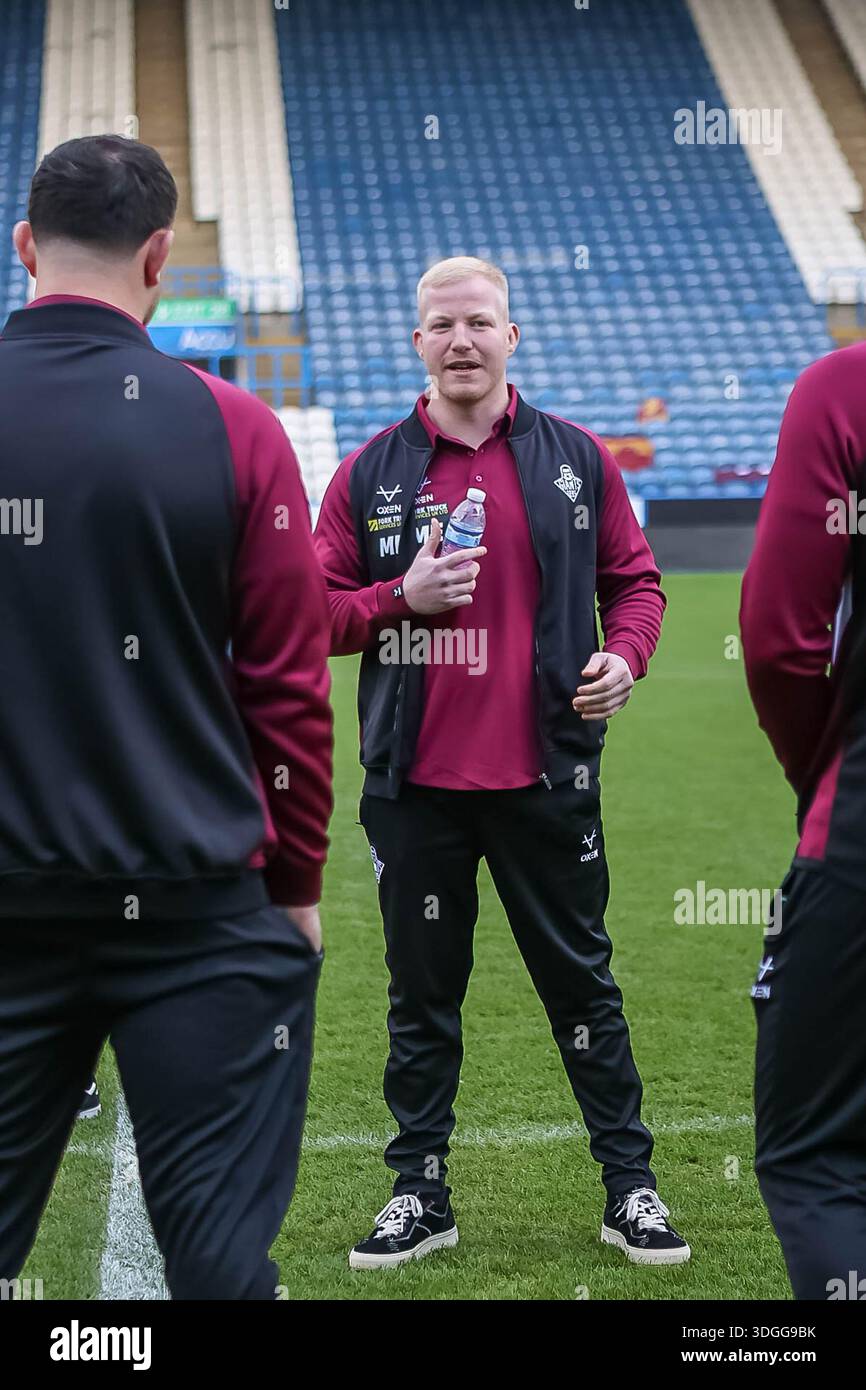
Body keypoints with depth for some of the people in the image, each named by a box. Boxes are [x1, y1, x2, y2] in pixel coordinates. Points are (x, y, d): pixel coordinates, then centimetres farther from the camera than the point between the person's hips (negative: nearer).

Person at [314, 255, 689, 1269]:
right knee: (421, 994, 10)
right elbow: (314, 610, 5)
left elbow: (633, 578, 11)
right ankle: (421, 1194, 22)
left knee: (581, 982, 8)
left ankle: (630, 1187, 20)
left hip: (546, 776, 0)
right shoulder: (369, 474, 4)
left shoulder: (577, 461, 5)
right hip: (414, 784, 1)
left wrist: (625, 654, -8)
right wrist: (401, 597, -13)